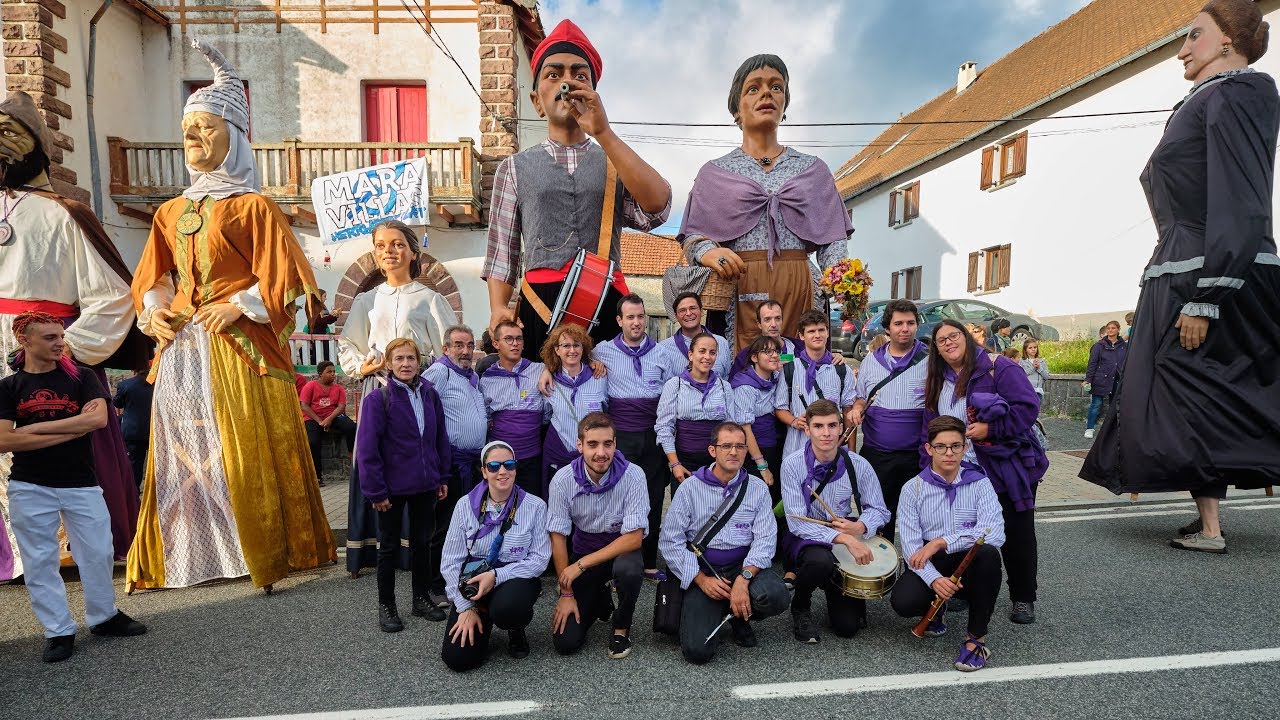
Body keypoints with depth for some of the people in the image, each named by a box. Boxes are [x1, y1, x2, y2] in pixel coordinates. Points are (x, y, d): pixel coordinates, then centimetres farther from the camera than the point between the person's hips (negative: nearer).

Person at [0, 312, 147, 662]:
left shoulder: (80, 377, 2)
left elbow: (99, 419, -13)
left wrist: (34, 427, -12)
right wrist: (75, 427, -15)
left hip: (82, 485, 0)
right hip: (30, 489, 0)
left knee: (98, 553, 6)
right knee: (40, 561, 6)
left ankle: (103, 617, 24)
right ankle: (58, 632, 19)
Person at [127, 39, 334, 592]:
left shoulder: (253, 206, -1)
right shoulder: (170, 212, 16)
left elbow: (283, 274, -7)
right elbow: (152, 276, 20)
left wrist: (240, 306, -14)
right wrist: (153, 311, 2)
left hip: (239, 347, -6)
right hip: (181, 350, 6)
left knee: (248, 454, -4)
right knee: (183, 454, 9)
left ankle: (264, 552, 8)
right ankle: (189, 555, 20)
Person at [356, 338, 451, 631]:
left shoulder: (430, 394, 1)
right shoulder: (377, 399, -12)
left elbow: (440, 438, 7)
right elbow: (368, 448, -13)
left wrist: (442, 477, 6)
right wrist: (375, 490, -14)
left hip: (425, 485, 4)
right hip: (393, 486, -4)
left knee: (422, 542, 16)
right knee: (389, 546, 11)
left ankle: (421, 597, 32)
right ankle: (386, 605, 27)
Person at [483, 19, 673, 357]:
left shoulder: (617, 163, 13)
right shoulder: (515, 168, 13)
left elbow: (657, 208, -8)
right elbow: (501, 252, 9)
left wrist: (603, 132, -11)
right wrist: (498, 310, -9)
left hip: (608, 305, 1)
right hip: (539, 307, 0)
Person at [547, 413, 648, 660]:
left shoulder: (633, 476, -22)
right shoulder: (563, 479, -17)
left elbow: (634, 537, -23)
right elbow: (558, 538, -10)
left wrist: (581, 564, -25)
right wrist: (566, 593, -10)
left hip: (622, 550, -1)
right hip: (582, 552, 2)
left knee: (628, 569, -37)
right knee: (565, 642, -7)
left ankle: (621, 628, -5)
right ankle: (600, 600, 24)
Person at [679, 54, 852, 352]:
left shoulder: (813, 170, 17)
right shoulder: (714, 173, 13)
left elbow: (832, 240, 11)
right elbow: (691, 236, 7)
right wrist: (706, 251, -16)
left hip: (800, 287, 1)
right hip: (736, 288, -1)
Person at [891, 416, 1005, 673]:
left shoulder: (979, 483, -2)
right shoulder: (913, 488, -2)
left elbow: (995, 532, -19)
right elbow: (910, 545, -10)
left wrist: (942, 541, -27)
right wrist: (934, 579, -28)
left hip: (969, 565, 0)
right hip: (931, 567, 0)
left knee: (987, 552, -34)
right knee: (902, 601, -29)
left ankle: (976, 637, -14)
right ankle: (936, 608, 11)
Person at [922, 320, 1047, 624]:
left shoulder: (998, 367, -12)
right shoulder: (937, 381, 7)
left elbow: (1028, 406, -17)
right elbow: (929, 430, 10)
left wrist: (989, 428, -24)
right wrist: (928, 468, 4)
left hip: (1009, 469, -5)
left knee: (1017, 533, 8)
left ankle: (1023, 599, 24)